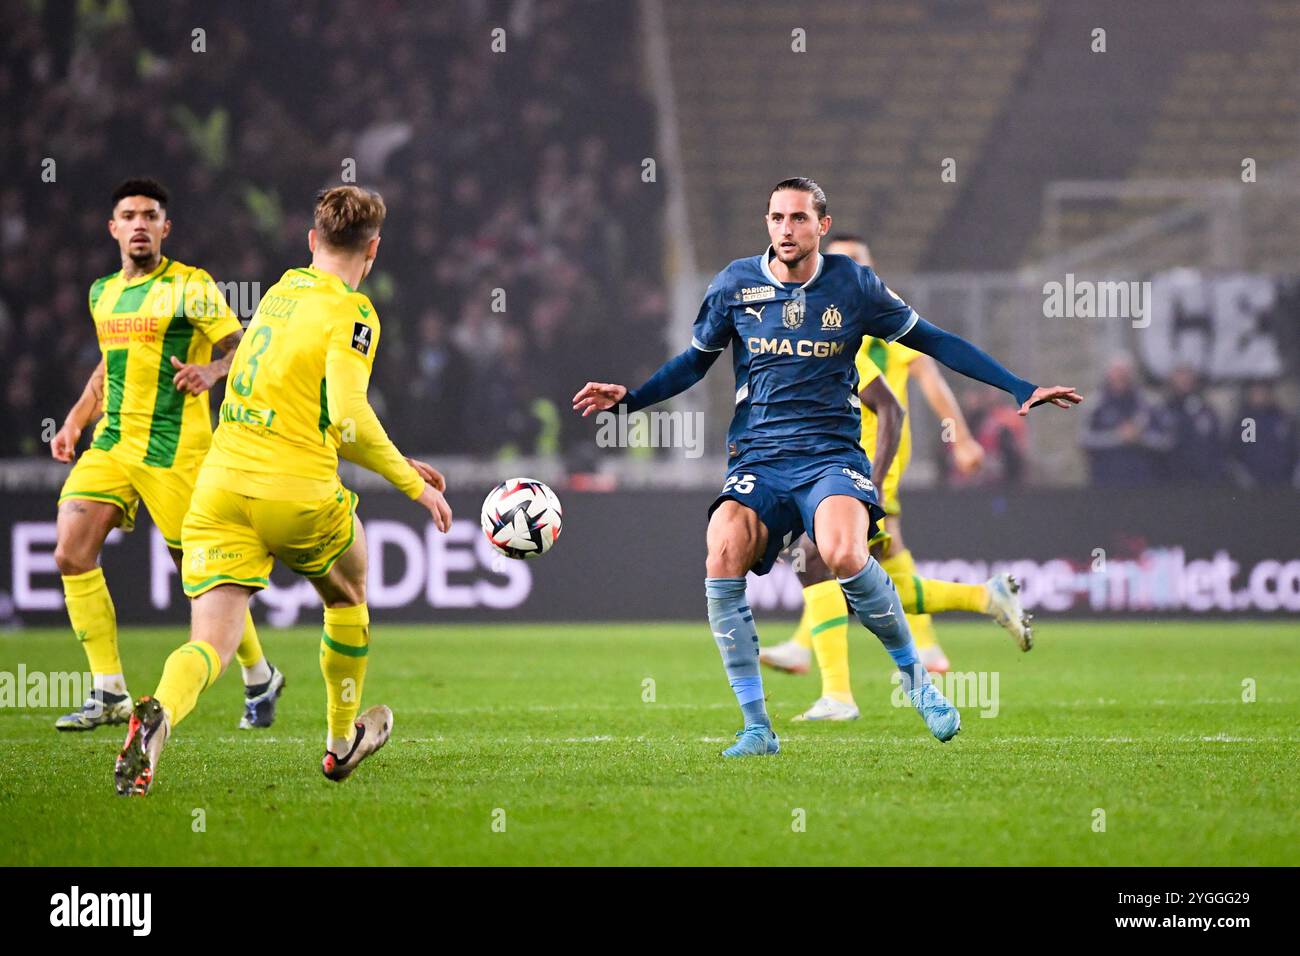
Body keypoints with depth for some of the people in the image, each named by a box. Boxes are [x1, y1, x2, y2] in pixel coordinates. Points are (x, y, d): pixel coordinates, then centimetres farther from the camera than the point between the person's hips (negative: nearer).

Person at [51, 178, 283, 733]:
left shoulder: (190, 287, -6)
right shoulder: (102, 293, 15)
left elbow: (243, 348, -10)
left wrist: (211, 370, -30)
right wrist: (75, 421, 19)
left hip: (173, 451, -6)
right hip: (111, 444, 6)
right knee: (71, 555, -9)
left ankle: (260, 680, 22)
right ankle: (110, 694, -2)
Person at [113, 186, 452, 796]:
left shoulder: (281, 292, 16)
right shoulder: (350, 313, -7)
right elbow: (348, 419, -20)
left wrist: (396, 462, 31)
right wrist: (413, 483, -8)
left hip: (223, 481, 4)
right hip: (298, 493, -4)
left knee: (211, 644, -6)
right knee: (347, 599, 28)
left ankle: (159, 714, -38)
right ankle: (342, 740, 41)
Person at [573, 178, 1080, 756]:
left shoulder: (854, 285, 3)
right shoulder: (736, 285, 6)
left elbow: (930, 340, 12)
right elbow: (695, 360, 20)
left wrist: (1020, 389, 9)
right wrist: (628, 398, 5)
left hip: (833, 454, -2)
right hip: (758, 459, 2)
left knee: (843, 555, -34)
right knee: (722, 559, -28)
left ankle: (915, 679, -8)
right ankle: (757, 729, -17)